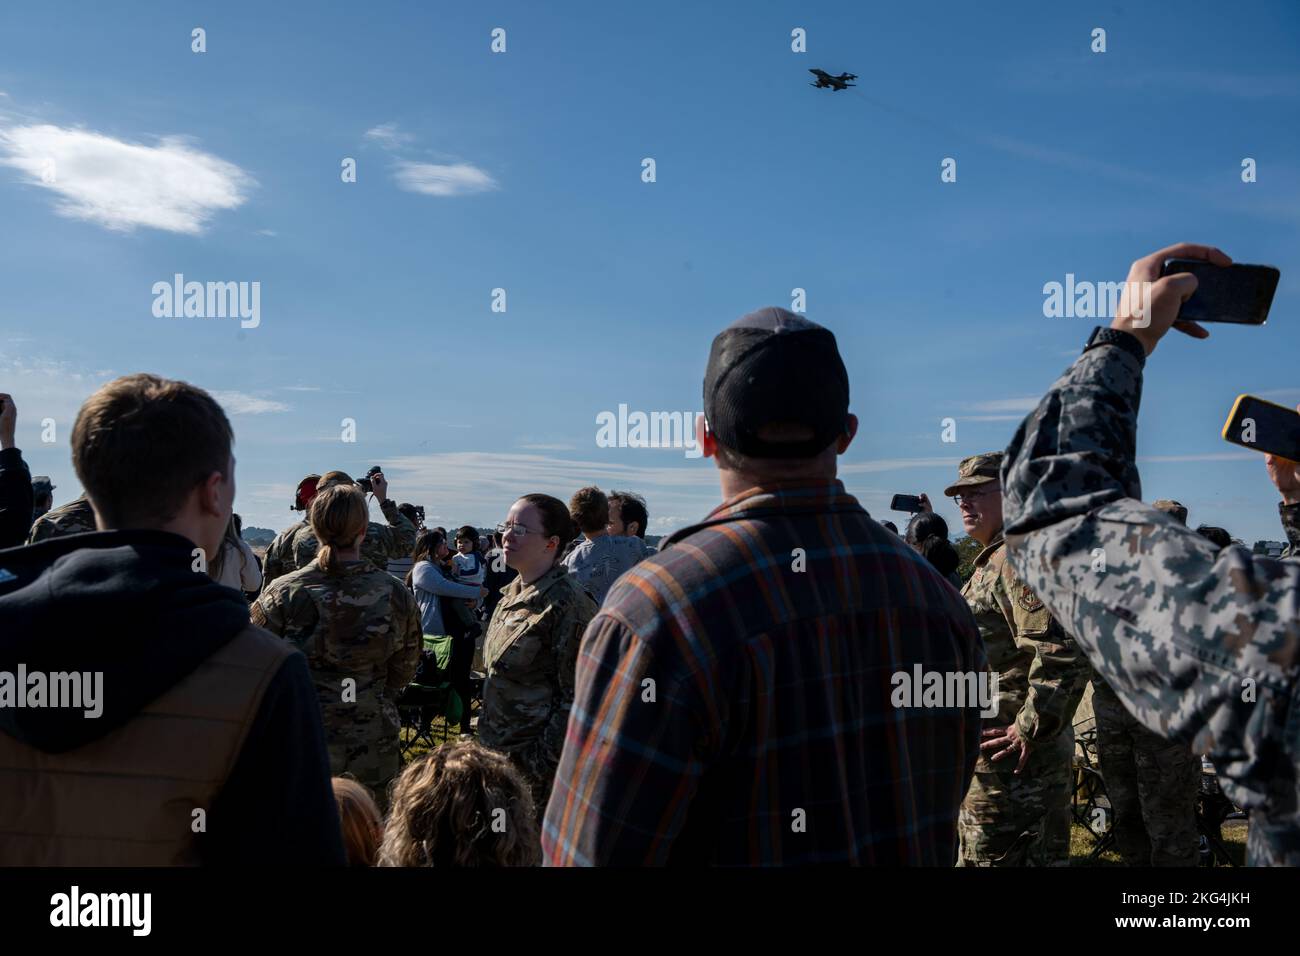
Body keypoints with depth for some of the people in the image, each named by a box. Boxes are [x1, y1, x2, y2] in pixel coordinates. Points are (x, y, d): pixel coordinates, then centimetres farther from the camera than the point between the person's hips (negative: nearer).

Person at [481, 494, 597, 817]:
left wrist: (543, 762, -18)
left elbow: (577, 696, -19)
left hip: (533, 758, -8)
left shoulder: (567, 602, -19)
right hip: (500, 748, 8)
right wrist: (487, 734, 17)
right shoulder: (514, 591, 9)